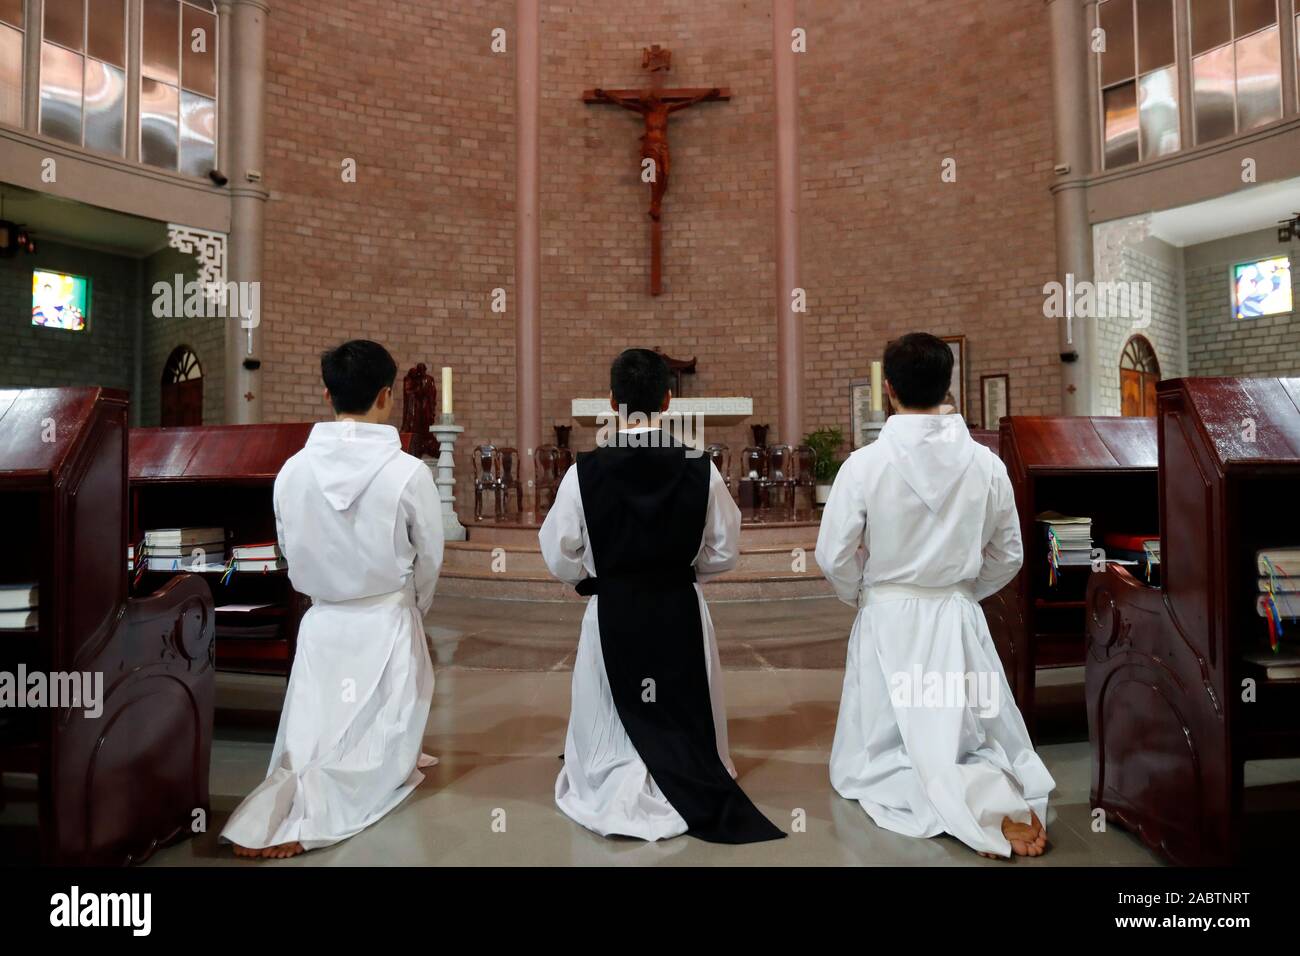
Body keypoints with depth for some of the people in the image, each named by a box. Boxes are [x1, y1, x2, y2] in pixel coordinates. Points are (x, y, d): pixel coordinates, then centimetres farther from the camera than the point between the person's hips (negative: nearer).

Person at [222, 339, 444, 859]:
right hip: (387, 623, -3)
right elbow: (430, 561, -5)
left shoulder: (292, 470, -7)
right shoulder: (409, 472, -17)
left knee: (310, 742, 21)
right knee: (379, 759, 10)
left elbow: (291, 554, 6)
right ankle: (306, 810, -12)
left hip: (320, 622, 4)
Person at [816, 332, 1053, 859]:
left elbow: (833, 557, -10)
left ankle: (976, 800, -14)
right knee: (987, 741, 23)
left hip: (888, 621, -3)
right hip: (960, 620, 3)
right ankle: (999, 790, -9)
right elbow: (1007, 557, 5)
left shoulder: (866, 463, -14)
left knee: (866, 765, 10)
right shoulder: (986, 464, -4)